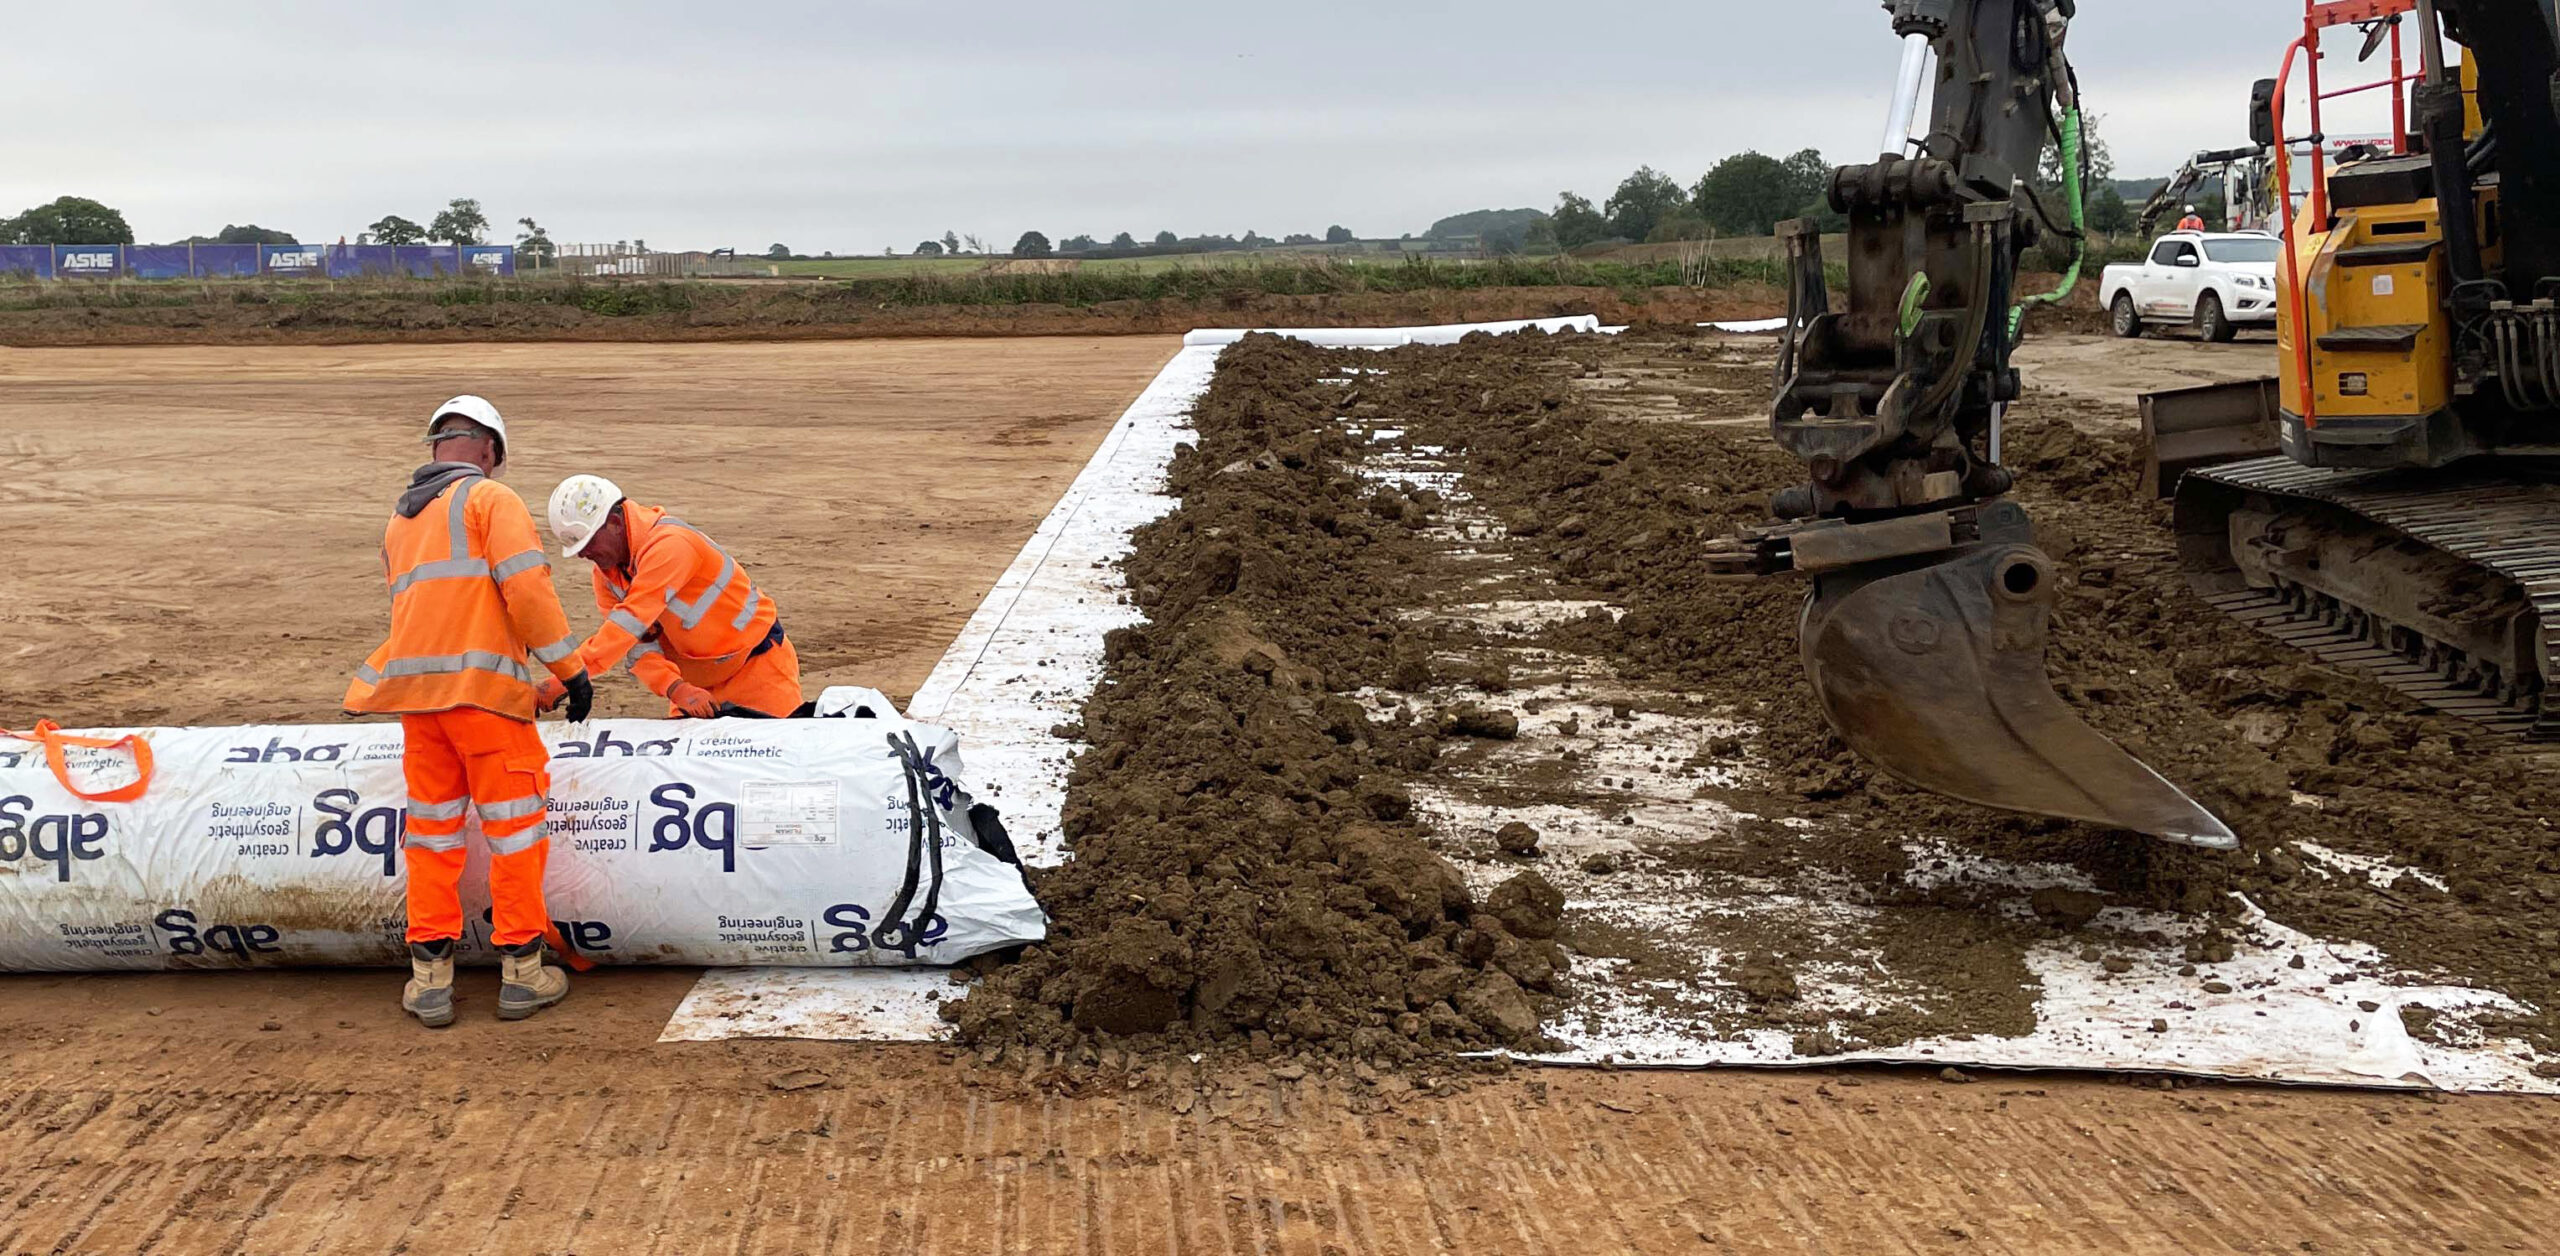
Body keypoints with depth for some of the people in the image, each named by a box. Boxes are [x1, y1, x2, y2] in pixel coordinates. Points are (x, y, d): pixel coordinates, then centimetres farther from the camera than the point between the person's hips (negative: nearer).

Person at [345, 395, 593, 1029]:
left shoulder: (398, 519, 23)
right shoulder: (490, 498, 1)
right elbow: (527, 587, -12)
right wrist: (570, 668, -7)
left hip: (412, 688, 6)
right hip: (483, 686, -6)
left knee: (431, 828, 12)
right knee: (516, 825, 3)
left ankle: (429, 976, 12)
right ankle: (523, 973, 7)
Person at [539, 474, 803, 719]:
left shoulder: (668, 545, -29)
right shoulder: (606, 571, -3)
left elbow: (630, 624, -35)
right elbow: (639, 644, -10)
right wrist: (676, 689, -29)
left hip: (757, 660, -7)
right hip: (695, 679, 7)